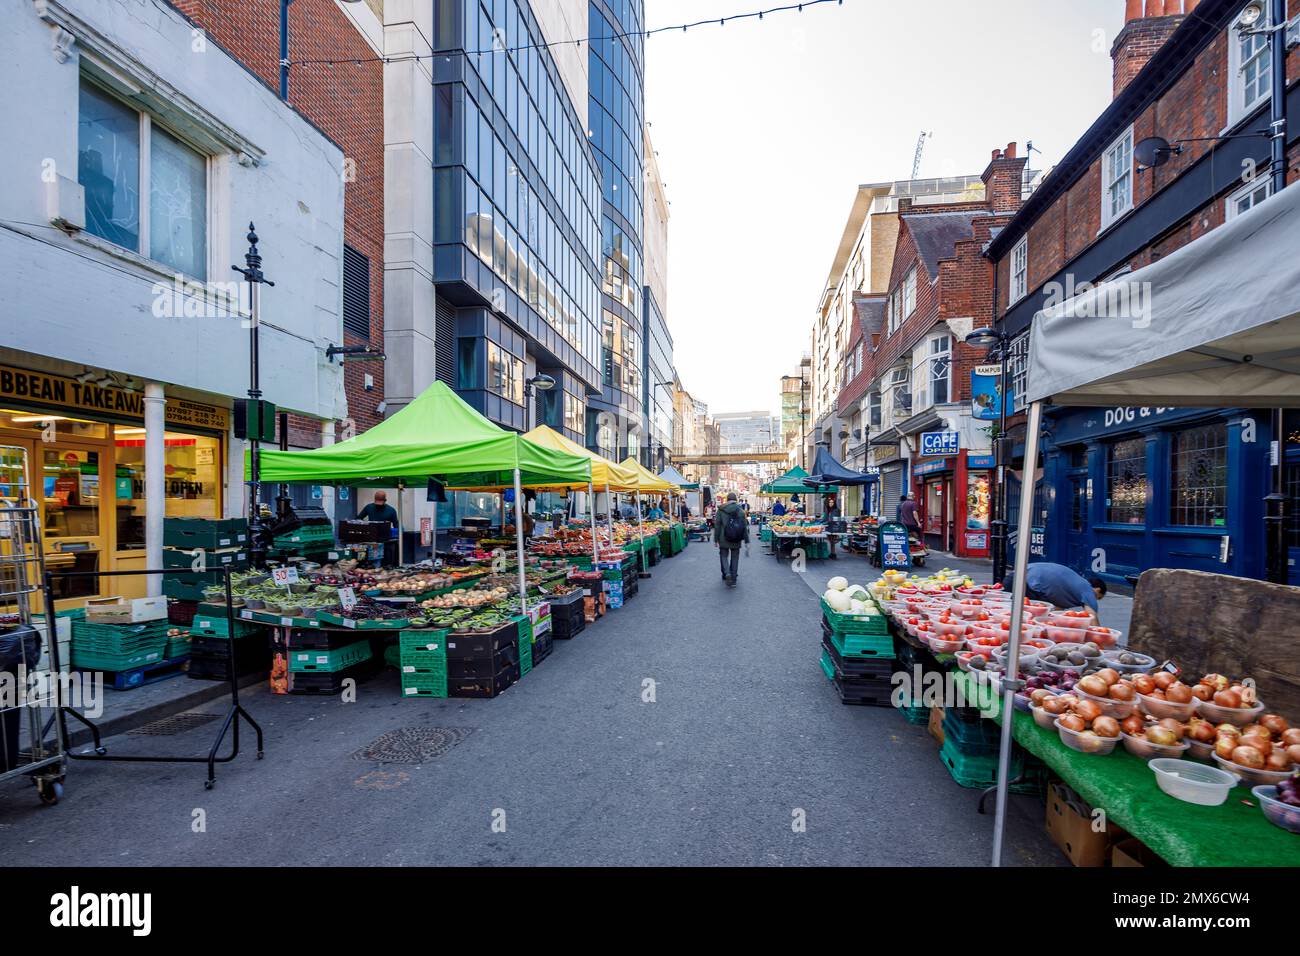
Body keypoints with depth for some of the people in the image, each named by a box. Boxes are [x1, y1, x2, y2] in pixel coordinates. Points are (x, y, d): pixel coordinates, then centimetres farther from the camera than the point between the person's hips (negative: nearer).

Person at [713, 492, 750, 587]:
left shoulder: (721, 510, -5)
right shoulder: (741, 510, -2)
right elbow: (744, 526, -1)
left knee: (724, 556, 13)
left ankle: (727, 573, -9)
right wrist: (746, 541, 5)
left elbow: (717, 526, -4)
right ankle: (733, 579, 13)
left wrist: (716, 539, 3)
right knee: (734, 558, 12)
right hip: (736, 540, 1)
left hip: (723, 539, -1)